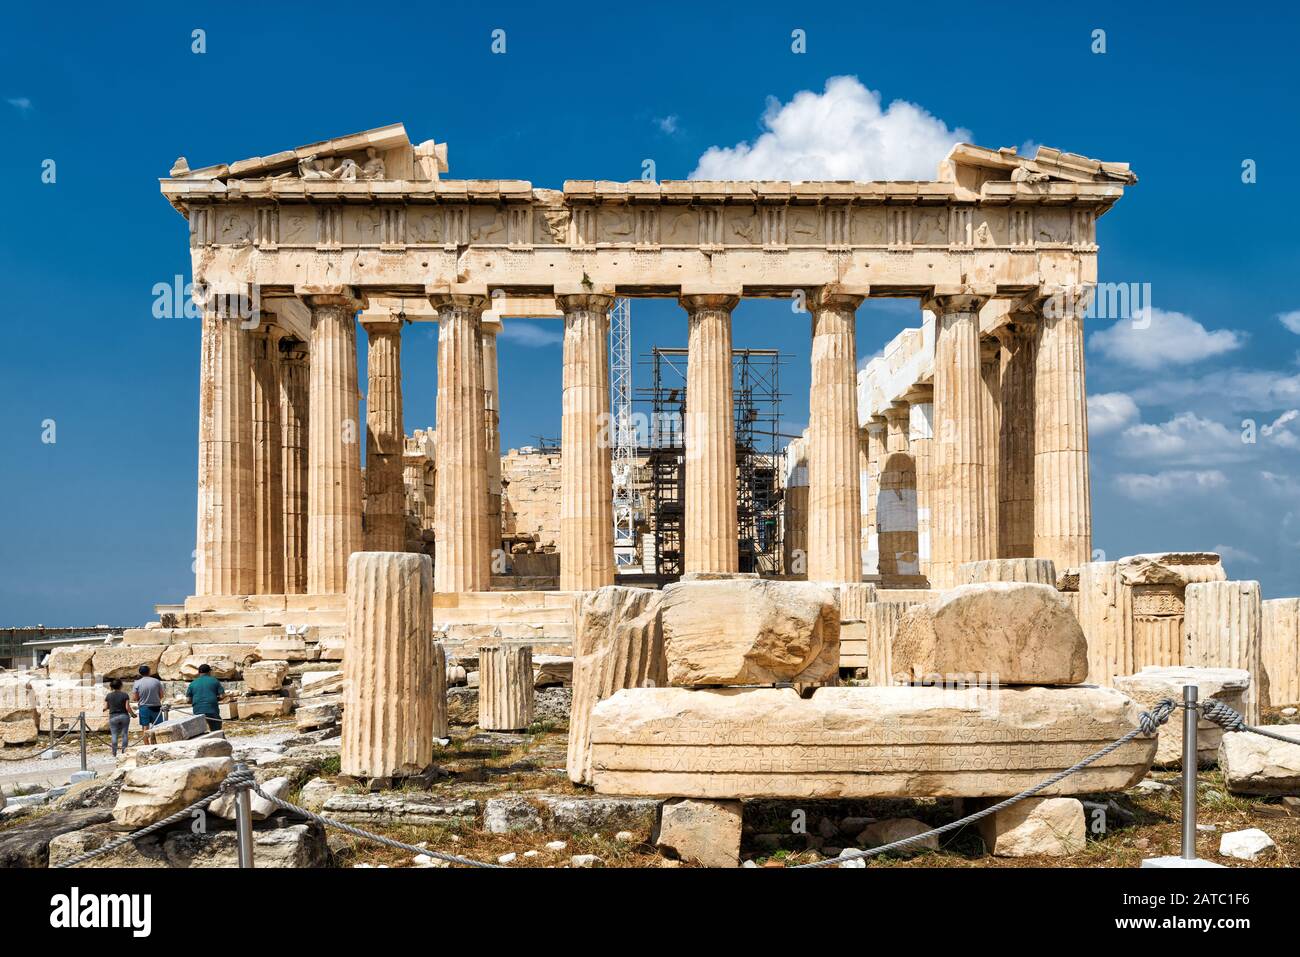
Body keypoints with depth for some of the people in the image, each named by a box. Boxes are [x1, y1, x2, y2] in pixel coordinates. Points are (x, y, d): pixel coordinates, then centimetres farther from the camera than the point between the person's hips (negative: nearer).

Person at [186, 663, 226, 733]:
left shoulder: (193, 684, 10)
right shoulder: (214, 681, 4)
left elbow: (188, 700, 7)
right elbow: (222, 695, 0)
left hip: (198, 711, 2)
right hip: (212, 711, -2)